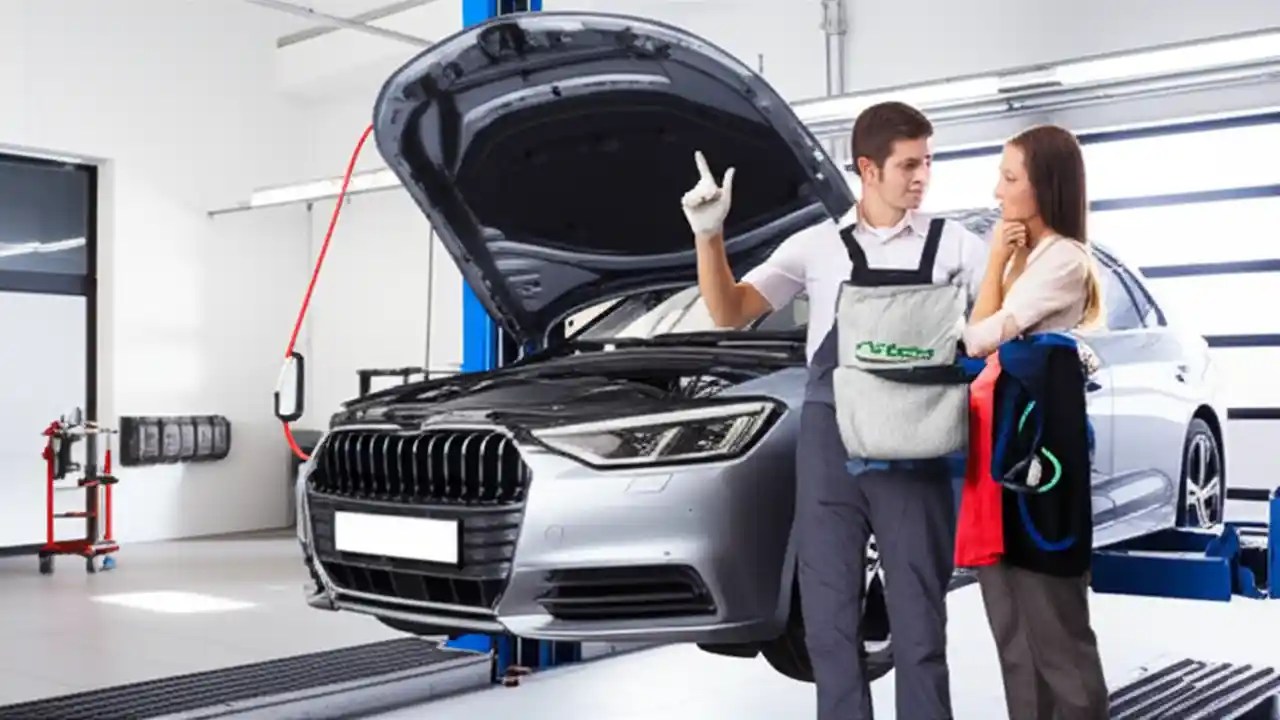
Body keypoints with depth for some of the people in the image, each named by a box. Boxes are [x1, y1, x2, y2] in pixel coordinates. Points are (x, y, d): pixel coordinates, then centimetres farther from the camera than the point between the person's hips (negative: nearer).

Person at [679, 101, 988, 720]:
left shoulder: (953, 245, 7)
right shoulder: (816, 245, 10)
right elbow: (730, 314, 7)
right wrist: (709, 236, -7)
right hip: (829, 441, 1)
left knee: (918, 612, 4)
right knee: (829, 611, 7)